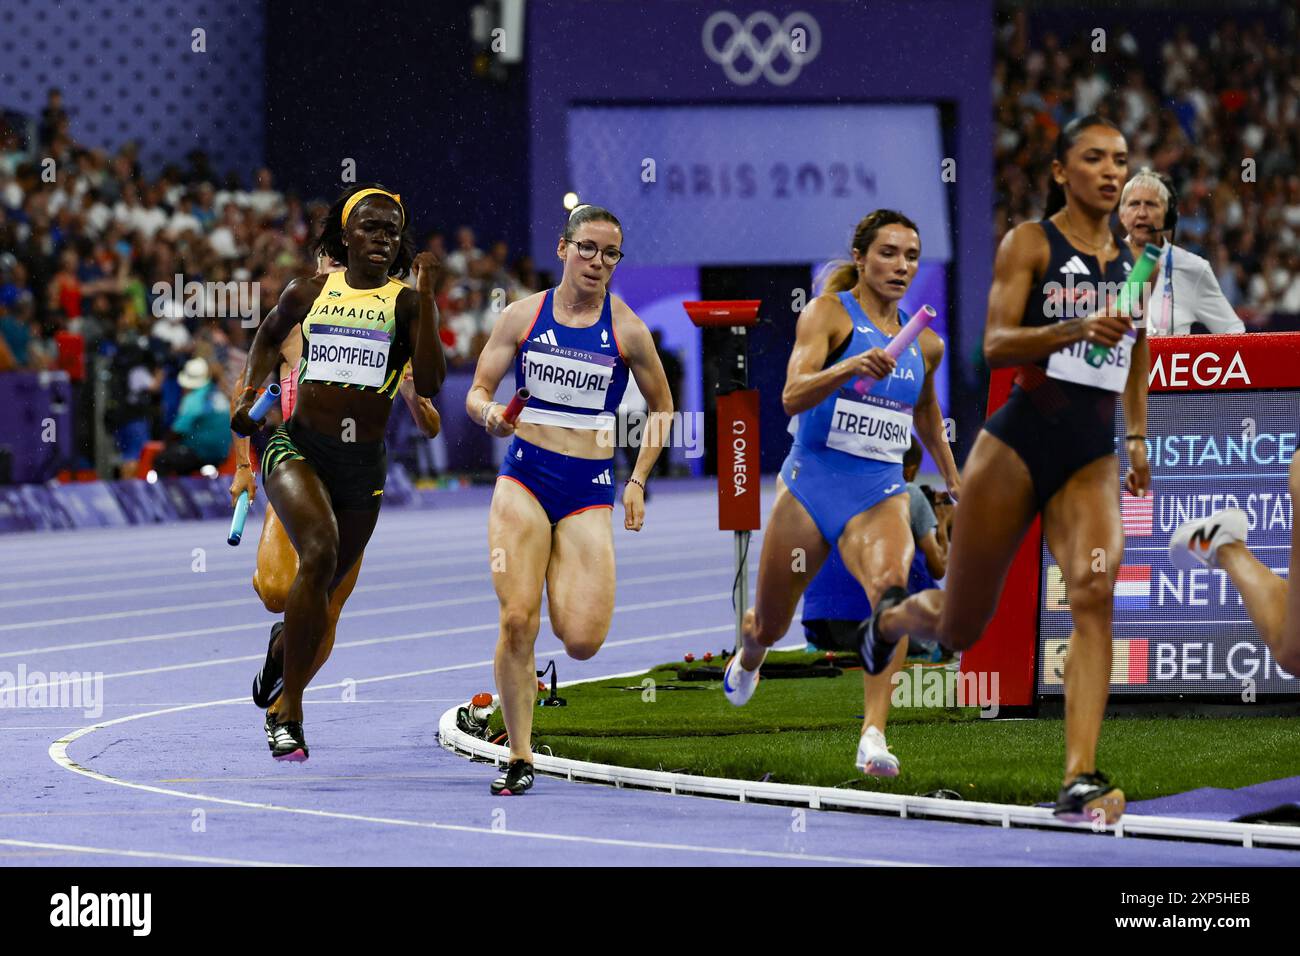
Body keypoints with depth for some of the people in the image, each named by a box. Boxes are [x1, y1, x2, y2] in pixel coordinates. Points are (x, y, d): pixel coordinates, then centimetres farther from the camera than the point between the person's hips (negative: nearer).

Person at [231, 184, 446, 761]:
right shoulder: (308, 294, 5)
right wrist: (250, 394, 13)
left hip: (364, 463, 2)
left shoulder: (406, 303, 1)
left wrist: (425, 299, -17)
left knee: (324, 592, 13)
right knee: (319, 552, -28)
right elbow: (269, 336, 26)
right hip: (299, 447, -2)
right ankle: (289, 715, -25)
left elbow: (429, 384, -13)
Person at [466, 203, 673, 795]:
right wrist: (489, 414, -17)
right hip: (524, 477, 0)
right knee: (517, 621, -13)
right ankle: (519, 757, 0)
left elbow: (661, 406, 14)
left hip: (590, 487, 0)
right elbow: (477, 391, 7)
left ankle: (570, 586, 26)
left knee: (582, 642, -12)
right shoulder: (523, 315, 3)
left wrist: (638, 482, 6)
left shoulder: (626, 330, 2)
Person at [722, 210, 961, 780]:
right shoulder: (829, 313, -6)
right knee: (770, 624, 12)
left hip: (880, 492, 2)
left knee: (891, 585, -31)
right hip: (812, 484, -2)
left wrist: (955, 484, 33)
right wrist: (851, 368, -37)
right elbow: (792, 396, -21)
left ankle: (873, 738, -35)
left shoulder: (925, 343, 10)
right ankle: (747, 660, 53)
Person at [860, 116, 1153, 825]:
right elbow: (995, 344, -14)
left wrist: (1137, 436, 24)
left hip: (1093, 454, 3)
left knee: (1094, 593, -24)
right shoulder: (1029, 243, -4)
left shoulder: (1133, 259, 11)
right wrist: (1076, 329, -29)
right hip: (1019, 443, -3)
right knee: (958, 628, 8)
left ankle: (1081, 781, -29)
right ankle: (891, 618, 48)